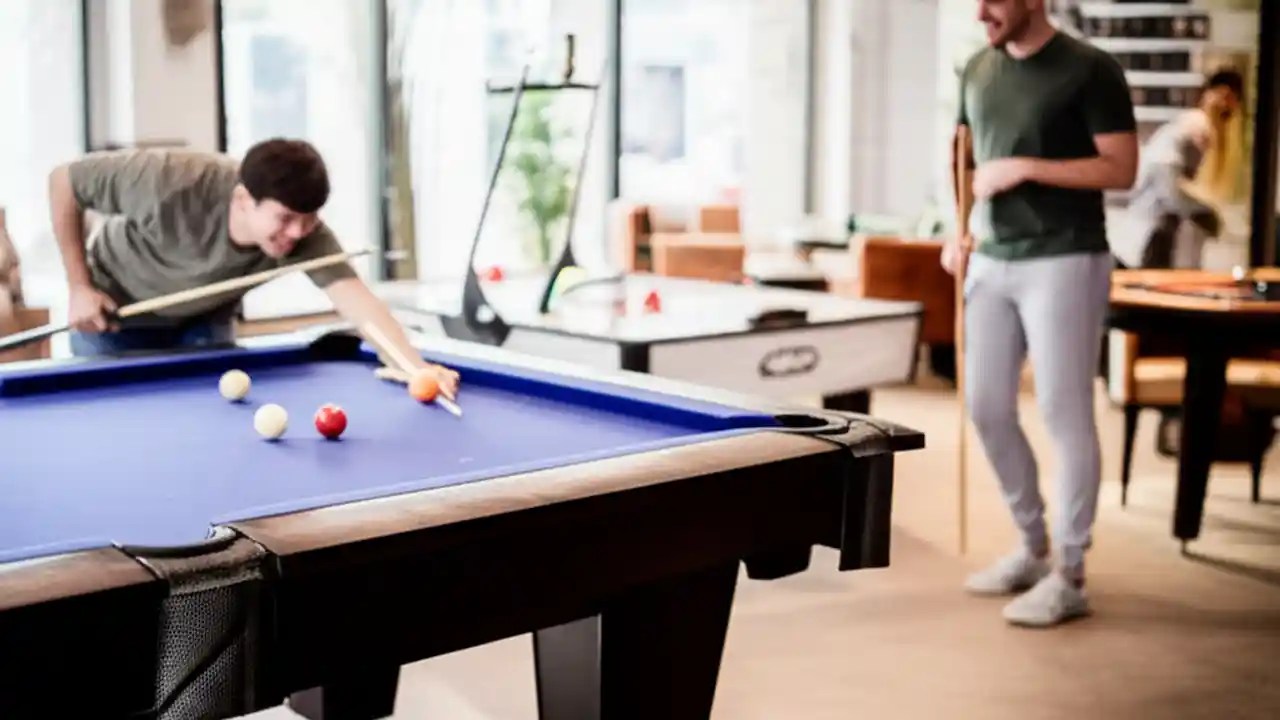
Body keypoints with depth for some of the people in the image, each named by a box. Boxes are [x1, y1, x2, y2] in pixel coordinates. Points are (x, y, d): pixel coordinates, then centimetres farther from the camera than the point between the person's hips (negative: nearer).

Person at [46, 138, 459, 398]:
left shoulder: (305, 235, -34)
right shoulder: (175, 183, -41)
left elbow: (356, 297, -48)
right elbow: (64, 180, -26)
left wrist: (416, 366, -66)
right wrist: (79, 287, -24)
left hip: (202, 321, 3)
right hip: (115, 313, -2)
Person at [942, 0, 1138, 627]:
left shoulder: (1090, 70, -8)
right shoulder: (977, 70, 11)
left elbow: (1121, 170, -11)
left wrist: (1026, 167, -18)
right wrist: (965, 230, 5)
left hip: (1064, 262, -7)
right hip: (992, 263, 7)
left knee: (1065, 413, -4)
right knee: (986, 408, 9)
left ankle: (1069, 576, 5)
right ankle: (1032, 546, 26)